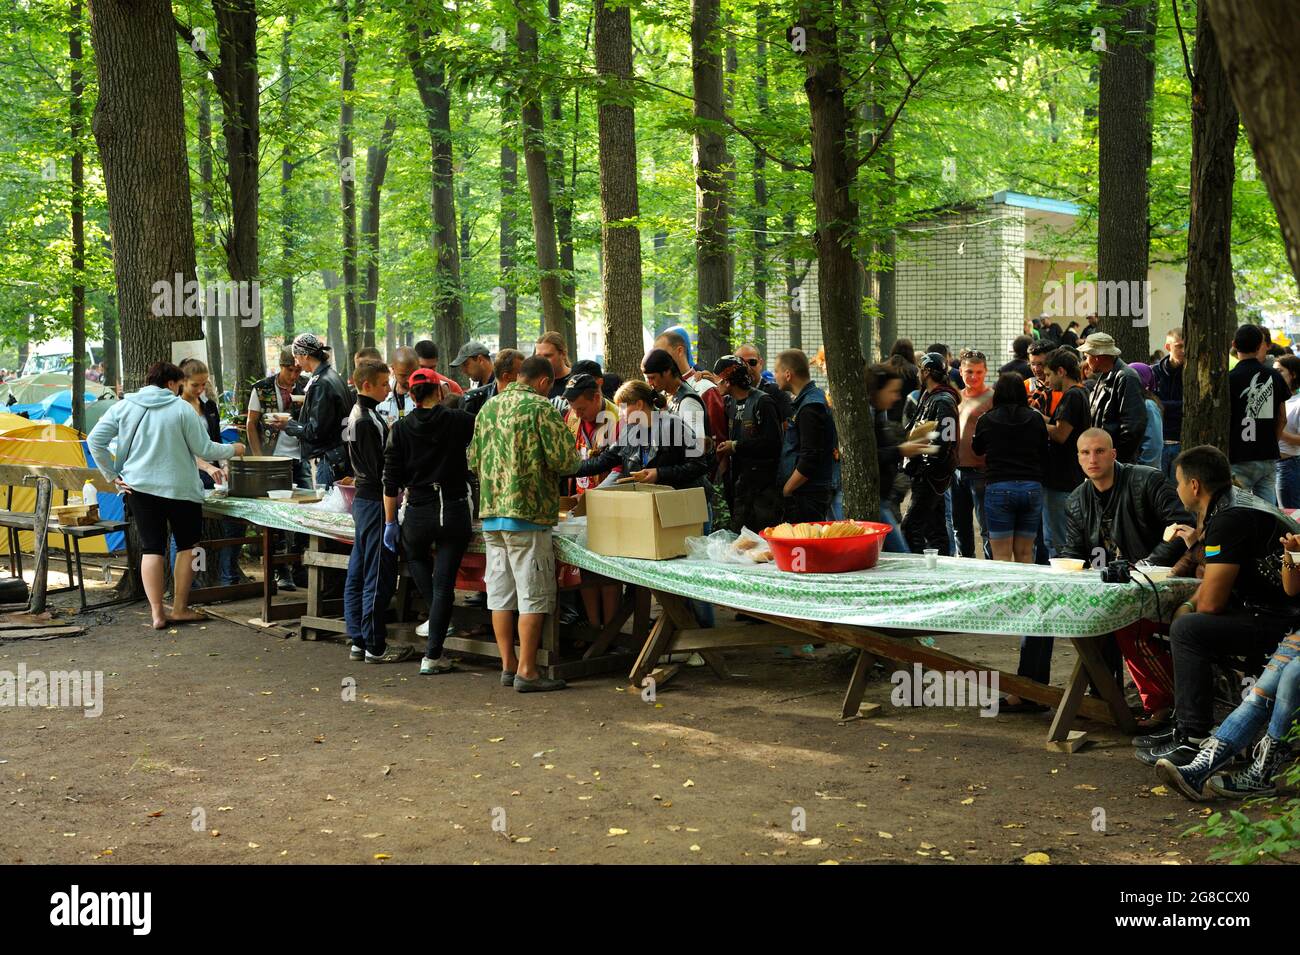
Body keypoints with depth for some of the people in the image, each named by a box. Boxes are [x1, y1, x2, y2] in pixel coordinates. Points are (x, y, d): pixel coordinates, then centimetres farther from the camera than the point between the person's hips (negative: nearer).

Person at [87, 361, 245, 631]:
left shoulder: (123, 407, 4)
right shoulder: (181, 409, -6)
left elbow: (94, 441, -1)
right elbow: (204, 450, -4)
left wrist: (112, 474, 5)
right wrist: (233, 450, 13)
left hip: (139, 487, 3)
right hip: (180, 487, -3)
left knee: (151, 548, 6)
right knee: (187, 545, 12)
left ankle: (157, 613, 2)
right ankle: (179, 608, 13)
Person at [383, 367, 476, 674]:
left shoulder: (400, 429, -1)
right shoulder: (458, 420, -3)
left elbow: (391, 482, 0)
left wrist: (390, 523, 6)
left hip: (418, 513, 1)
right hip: (455, 510, 0)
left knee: (416, 557, 31)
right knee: (444, 581, 2)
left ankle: (436, 619, 28)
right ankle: (432, 656, 3)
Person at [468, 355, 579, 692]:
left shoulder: (487, 408, 12)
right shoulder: (541, 408, -9)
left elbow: (473, 461, 16)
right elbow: (565, 460, -14)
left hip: (491, 513, 7)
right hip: (528, 514, -7)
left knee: (500, 593, 11)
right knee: (534, 594, -1)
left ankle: (508, 665, 17)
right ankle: (526, 671, 0)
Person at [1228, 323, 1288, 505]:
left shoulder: (1230, 379, -10)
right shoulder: (1274, 376, 5)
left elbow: (1223, 422, -9)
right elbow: (1282, 419, 11)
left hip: (1240, 459, -5)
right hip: (1269, 458, 5)